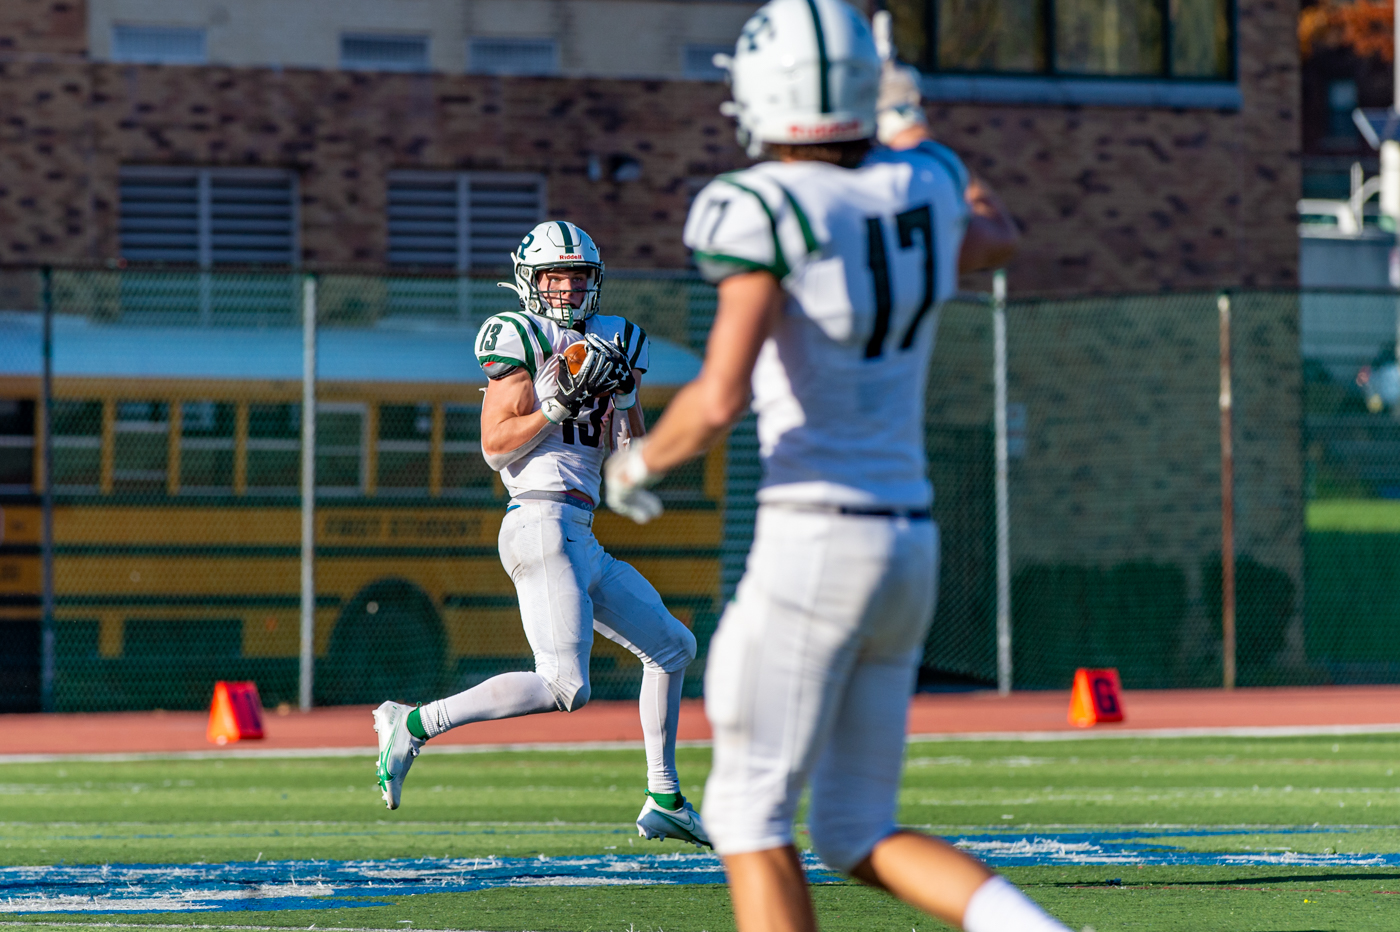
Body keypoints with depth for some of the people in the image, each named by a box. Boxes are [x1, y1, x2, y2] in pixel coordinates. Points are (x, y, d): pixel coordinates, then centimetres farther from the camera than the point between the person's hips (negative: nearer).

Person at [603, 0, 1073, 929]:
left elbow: (719, 398, -22)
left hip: (814, 540, -7)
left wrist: (640, 463, -1)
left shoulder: (771, 211, -13)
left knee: (750, 816, 3)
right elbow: (996, 239, 33)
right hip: (910, 547, 7)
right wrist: (911, 133, 49)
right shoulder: (921, 187, 7)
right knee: (857, 835, 13)